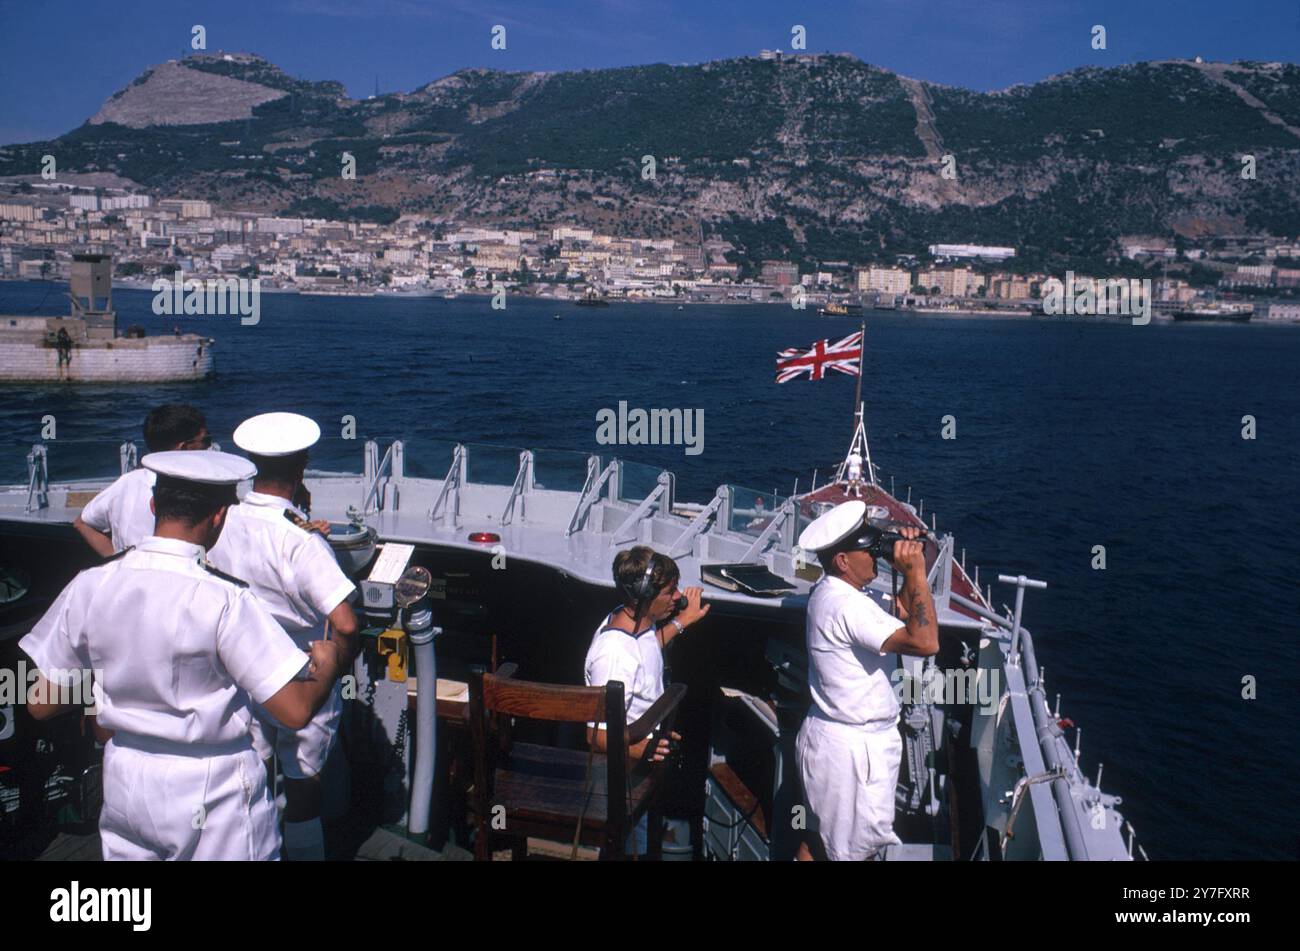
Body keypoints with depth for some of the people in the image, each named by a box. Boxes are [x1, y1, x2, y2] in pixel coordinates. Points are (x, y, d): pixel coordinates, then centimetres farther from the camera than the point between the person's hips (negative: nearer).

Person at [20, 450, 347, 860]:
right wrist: (329, 660, -4)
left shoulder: (89, 587, -9)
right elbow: (296, 709, -23)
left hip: (125, 779, 5)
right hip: (213, 791, -5)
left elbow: (42, 704, 0)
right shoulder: (223, 599, -24)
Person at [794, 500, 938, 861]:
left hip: (829, 734, 10)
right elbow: (925, 642, -34)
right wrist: (916, 573, -27)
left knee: (818, 839, 25)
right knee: (844, 848, 8)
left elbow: (899, 618, 12)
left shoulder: (829, 592, 5)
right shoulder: (847, 605, -28)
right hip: (852, 749, -10)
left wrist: (910, 575, -3)